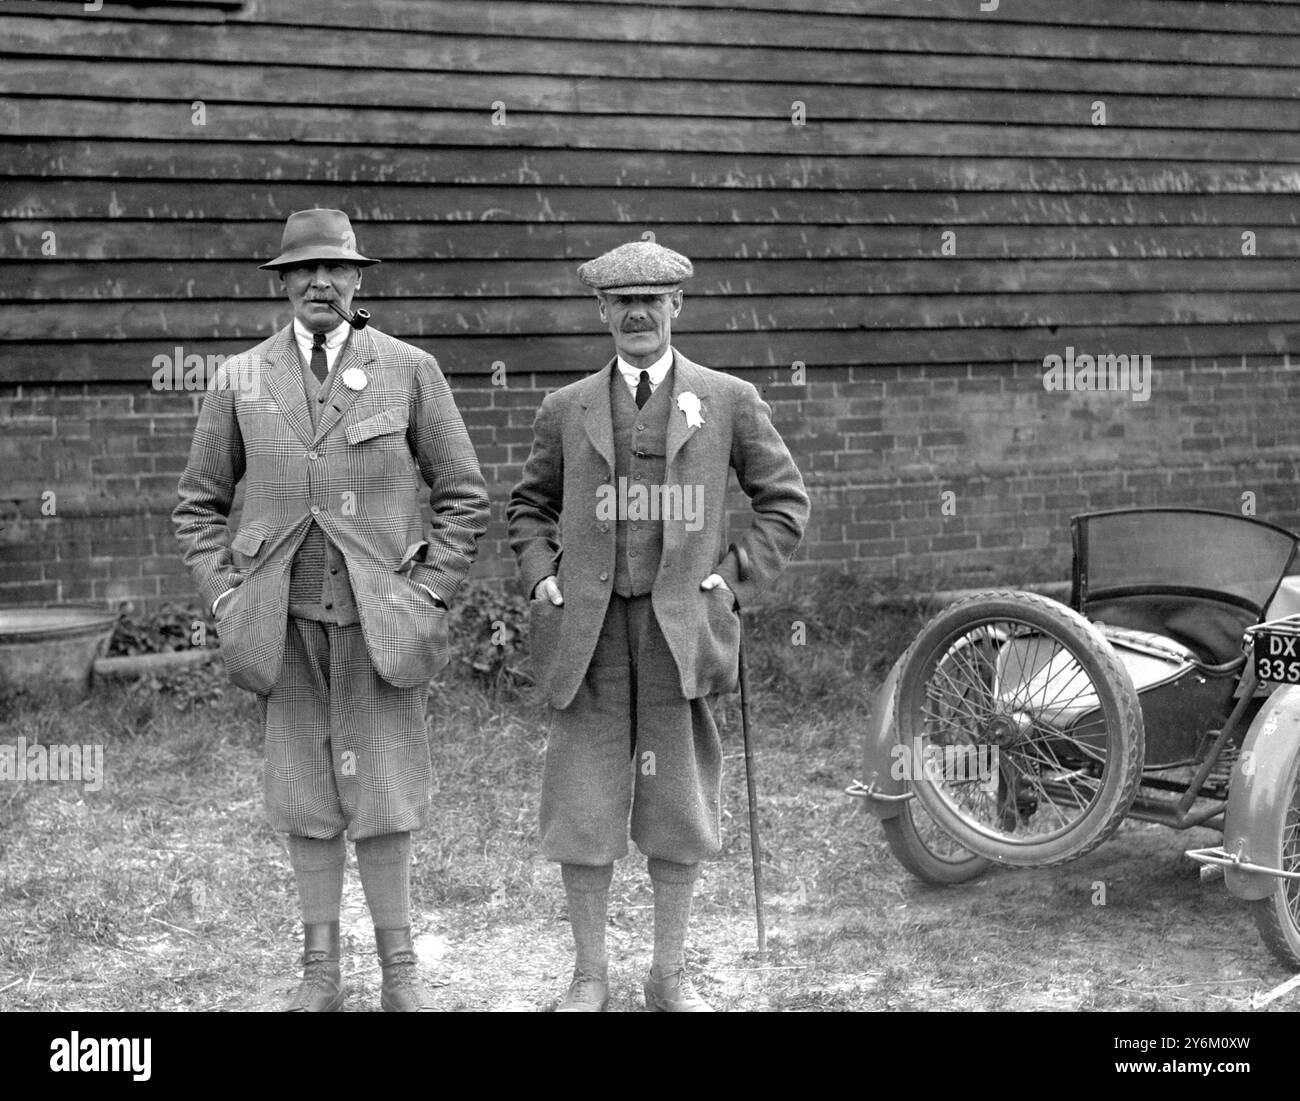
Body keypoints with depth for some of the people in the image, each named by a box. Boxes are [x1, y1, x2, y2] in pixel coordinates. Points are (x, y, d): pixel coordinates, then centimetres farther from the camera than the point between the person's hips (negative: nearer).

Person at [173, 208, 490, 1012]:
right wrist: (228, 598, 2)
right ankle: (321, 970, 20)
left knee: (384, 796, 1)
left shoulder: (410, 371, 0)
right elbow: (199, 506, 13)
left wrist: (429, 596, -3)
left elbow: (465, 496, 4)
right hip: (285, 621, 2)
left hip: (380, 618, -1)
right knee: (305, 798, 8)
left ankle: (399, 969, 15)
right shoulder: (238, 380, 5)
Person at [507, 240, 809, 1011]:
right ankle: (590, 974, 16)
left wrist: (739, 583, -1)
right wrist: (541, 578, 3)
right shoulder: (567, 410, 8)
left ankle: (671, 974, 20)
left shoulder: (729, 400, 4)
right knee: (583, 802, 2)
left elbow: (786, 500, 8)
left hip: (682, 626, -1)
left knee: (679, 803, 6)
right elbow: (530, 506, 19)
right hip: (590, 630, 1)